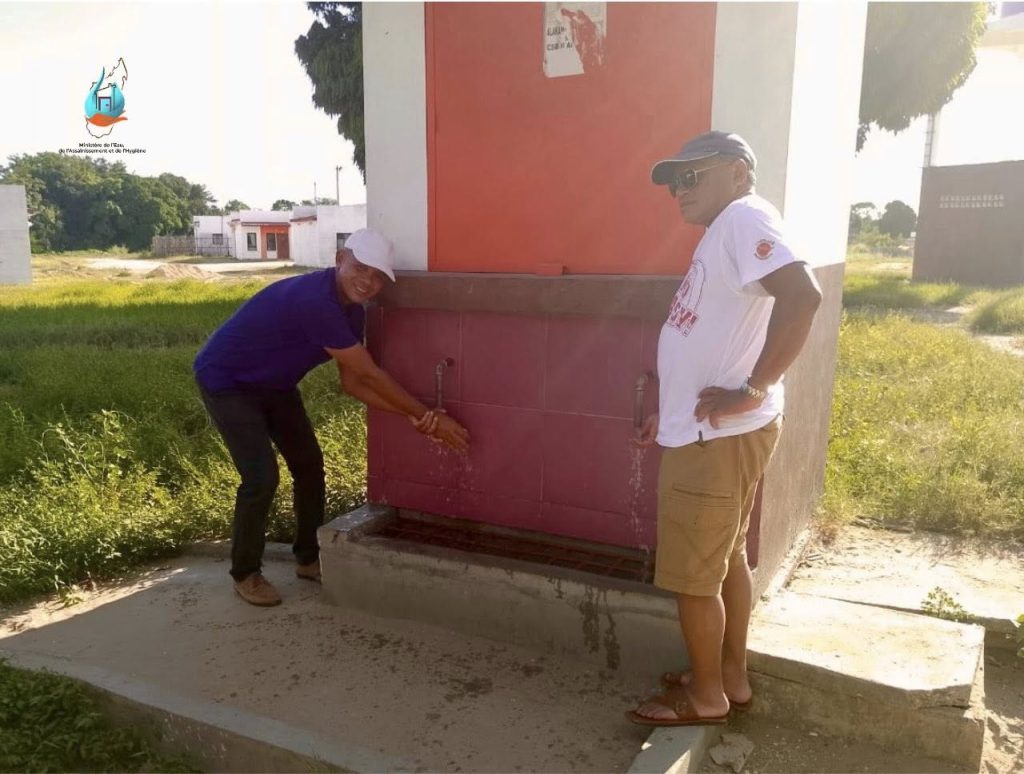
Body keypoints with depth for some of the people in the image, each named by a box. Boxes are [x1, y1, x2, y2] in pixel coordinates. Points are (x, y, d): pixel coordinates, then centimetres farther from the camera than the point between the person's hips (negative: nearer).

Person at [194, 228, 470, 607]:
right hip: (226, 381, -9)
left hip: (274, 383, 9)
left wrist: (411, 415, -15)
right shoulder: (314, 301, -36)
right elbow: (370, 374, -32)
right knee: (262, 477, -13)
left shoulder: (351, 312, -7)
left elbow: (353, 382, -4)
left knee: (308, 463, 8)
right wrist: (427, 415, -25)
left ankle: (309, 558, 25)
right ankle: (245, 573, 9)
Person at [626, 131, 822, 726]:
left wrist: (755, 391, -26)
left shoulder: (745, 217, -15)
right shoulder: (726, 232, 16)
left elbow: (802, 296, -31)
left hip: (718, 438, -10)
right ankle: (731, 677, 35)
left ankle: (706, 697, 22)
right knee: (726, 559, 20)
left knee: (693, 576, 4)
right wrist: (672, 414, 20)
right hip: (713, 432, 10)